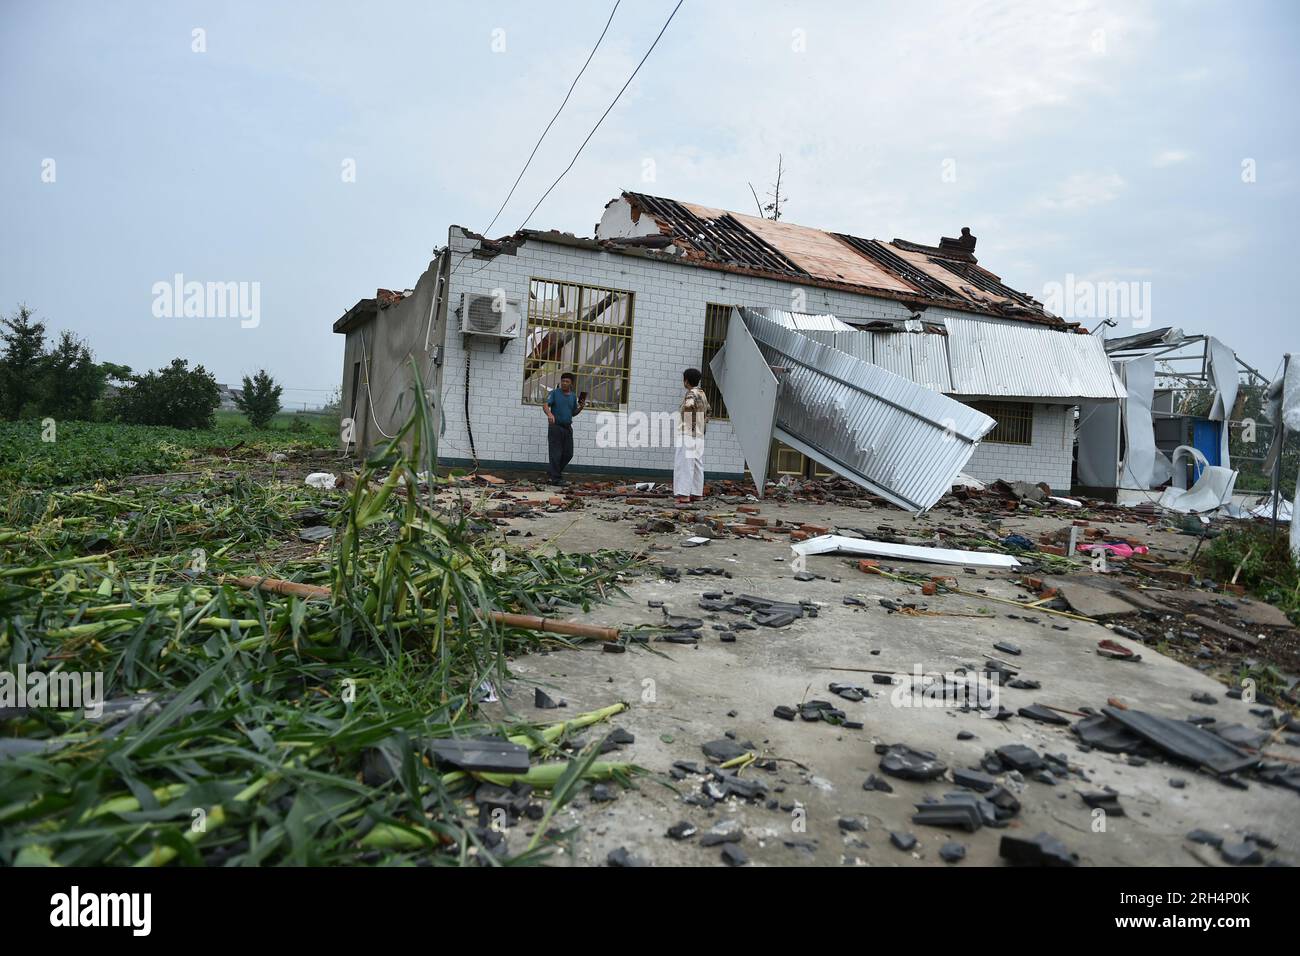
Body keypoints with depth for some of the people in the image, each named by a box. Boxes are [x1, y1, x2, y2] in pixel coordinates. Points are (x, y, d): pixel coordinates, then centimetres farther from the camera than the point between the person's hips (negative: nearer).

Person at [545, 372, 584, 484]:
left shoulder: (573, 396, 13)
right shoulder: (554, 393, -1)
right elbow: (545, 405, -12)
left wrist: (581, 407, -1)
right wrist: (549, 414, -33)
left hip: (567, 428, 5)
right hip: (555, 427, -5)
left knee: (568, 454, 5)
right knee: (556, 453, -5)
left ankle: (552, 471, 23)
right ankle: (556, 478, 0)